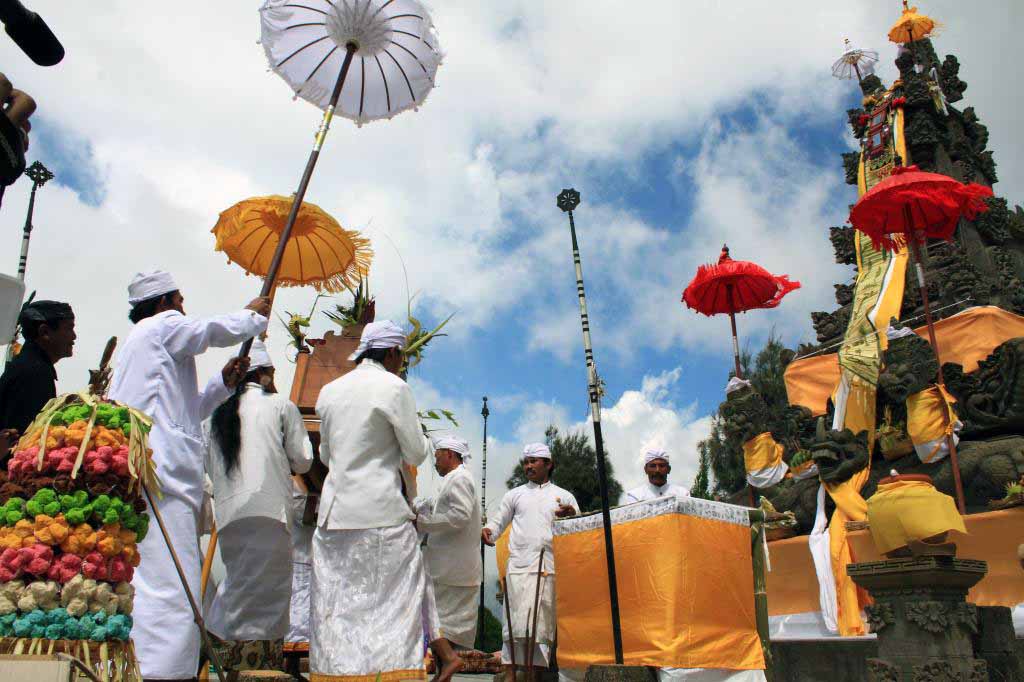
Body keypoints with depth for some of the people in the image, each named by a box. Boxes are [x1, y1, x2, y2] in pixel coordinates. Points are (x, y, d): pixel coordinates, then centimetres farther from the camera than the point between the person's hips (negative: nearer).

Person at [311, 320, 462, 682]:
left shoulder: (329, 391, 10)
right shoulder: (394, 387, -7)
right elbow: (416, 455, -3)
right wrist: (421, 436, 17)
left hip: (334, 510, 6)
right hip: (381, 511, -6)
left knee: (337, 606, 10)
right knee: (394, 604, 2)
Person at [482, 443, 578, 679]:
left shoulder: (564, 496, 17)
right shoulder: (515, 494, 17)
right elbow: (498, 522, 18)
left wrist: (571, 515, -8)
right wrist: (488, 530, -5)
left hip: (551, 568, 1)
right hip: (519, 567, 0)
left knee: (543, 624, 0)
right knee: (516, 622, -6)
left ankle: (535, 673, 7)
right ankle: (510, 673, -1)